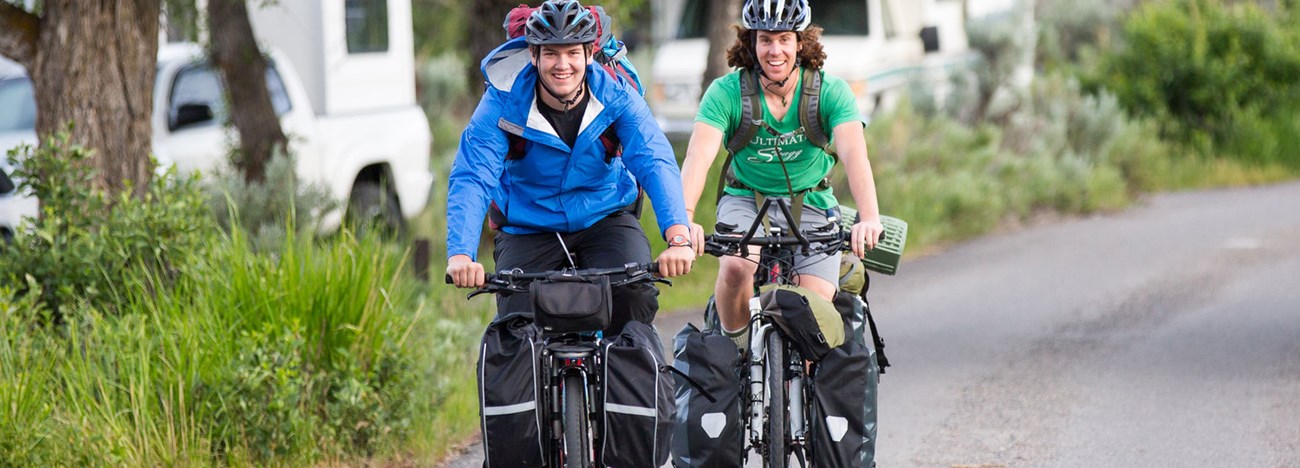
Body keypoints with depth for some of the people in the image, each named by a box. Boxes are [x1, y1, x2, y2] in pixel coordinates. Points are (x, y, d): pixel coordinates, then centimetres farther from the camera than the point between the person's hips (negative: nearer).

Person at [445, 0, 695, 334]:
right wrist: (460, 255, -47)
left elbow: (656, 164, -27)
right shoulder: (503, 103, -19)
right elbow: (472, 179, -28)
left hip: (605, 219, 0)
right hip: (528, 229, 0)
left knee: (635, 295, -27)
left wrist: (678, 238, -46)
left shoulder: (615, 96, -16)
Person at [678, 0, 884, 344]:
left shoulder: (830, 92, -15)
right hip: (745, 199, -1)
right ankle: (732, 346, -5)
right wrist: (684, 218, -47)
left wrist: (869, 218, -47)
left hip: (810, 203, 1)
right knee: (736, 267, -32)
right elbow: (699, 155, -29)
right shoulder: (727, 92, -16)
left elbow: (854, 154, -29)